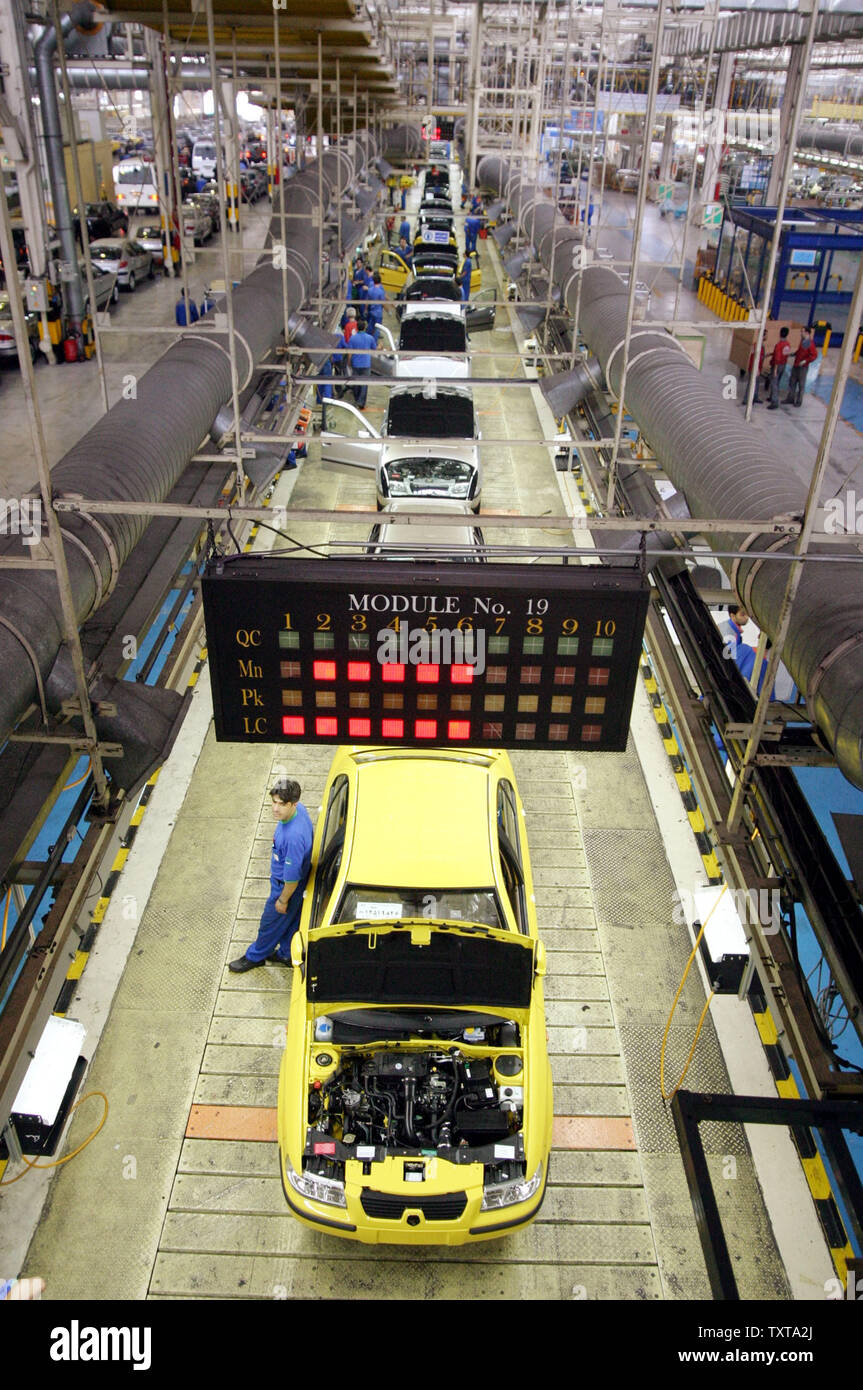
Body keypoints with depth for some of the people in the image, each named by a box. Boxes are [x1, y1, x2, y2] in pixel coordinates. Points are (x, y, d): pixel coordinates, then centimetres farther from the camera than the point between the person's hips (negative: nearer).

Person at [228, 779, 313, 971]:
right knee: (290, 921, 29)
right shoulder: (298, 808, -16)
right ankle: (286, 954, 51)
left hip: (286, 887, -8)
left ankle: (255, 956, 44)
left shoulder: (294, 836, -43)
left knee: (271, 922, 19)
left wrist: (283, 900, -14)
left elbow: (293, 876, -31)